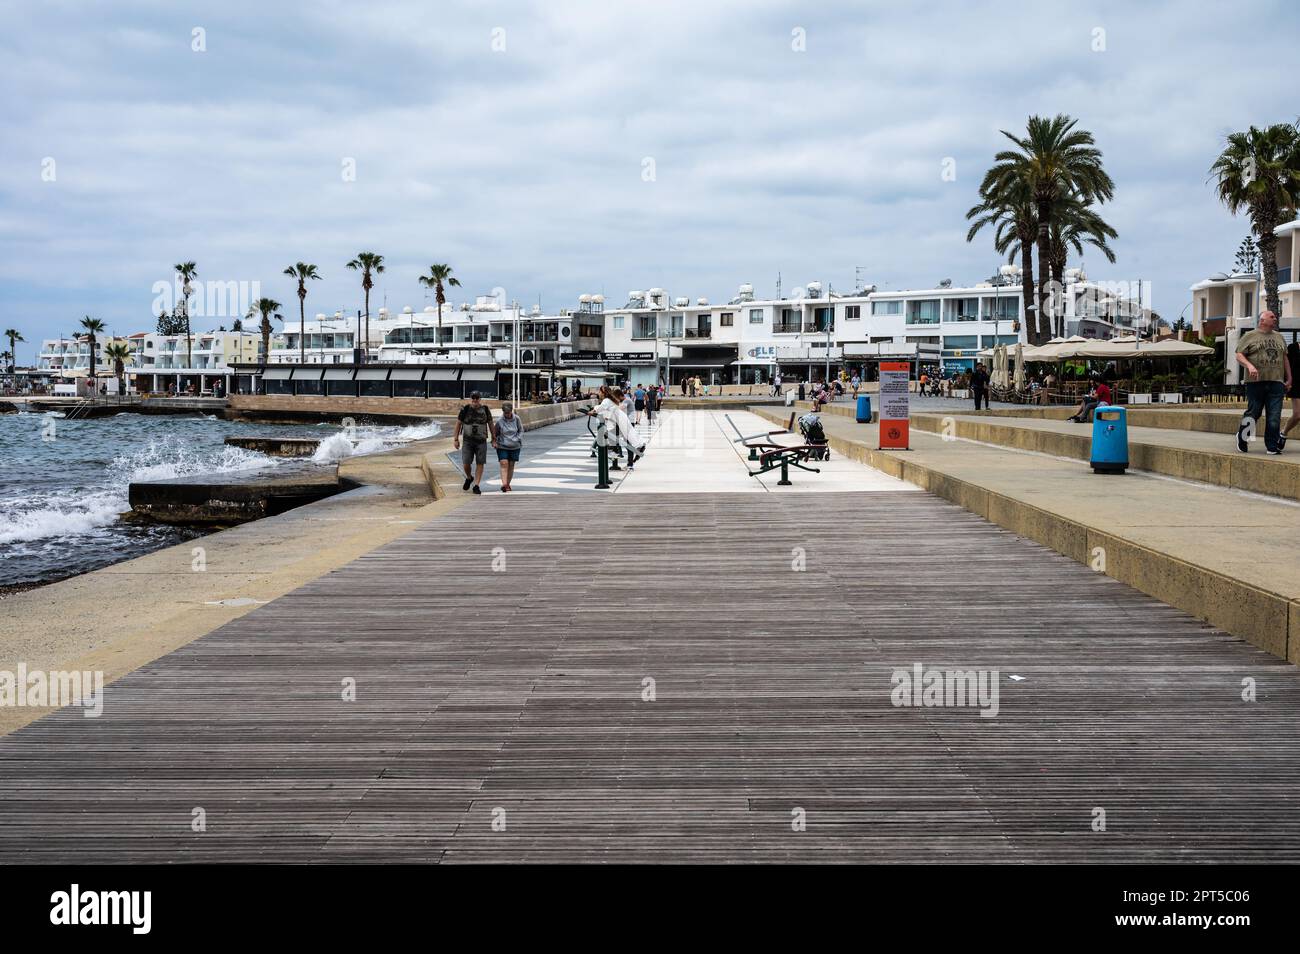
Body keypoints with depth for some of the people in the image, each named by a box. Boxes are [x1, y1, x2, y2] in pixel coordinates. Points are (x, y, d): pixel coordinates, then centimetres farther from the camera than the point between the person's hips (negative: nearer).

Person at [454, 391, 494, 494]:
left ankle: (476, 485, 2)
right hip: (468, 440, -1)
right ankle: (469, 478, 25)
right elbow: (458, 424, 4)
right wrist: (456, 439, 2)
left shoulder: (485, 409, 0)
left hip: (481, 441, 1)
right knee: (466, 463, -5)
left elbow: (490, 424, 9)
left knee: (480, 463, -3)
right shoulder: (465, 409, -3)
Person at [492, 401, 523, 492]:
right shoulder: (499, 421, -7)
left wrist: (518, 439, -6)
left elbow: (521, 430, 8)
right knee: (504, 464, -13)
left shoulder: (516, 419, -4)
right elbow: (495, 433, 6)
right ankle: (504, 484, -22)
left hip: (514, 446, 2)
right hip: (502, 447, -2)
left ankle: (508, 484, 16)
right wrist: (494, 441, -8)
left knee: (511, 465, 7)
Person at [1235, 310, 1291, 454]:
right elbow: (1239, 356, -2)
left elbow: (1285, 359, 23)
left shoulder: (1279, 338, 20)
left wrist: (1289, 379, 18)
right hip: (1256, 382, -3)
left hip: (1276, 383, 3)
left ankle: (1272, 446, 0)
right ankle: (1242, 437, 24)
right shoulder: (1249, 337, 5)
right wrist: (1249, 366, -21)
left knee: (1274, 417, -4)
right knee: (1253, 413, 2)